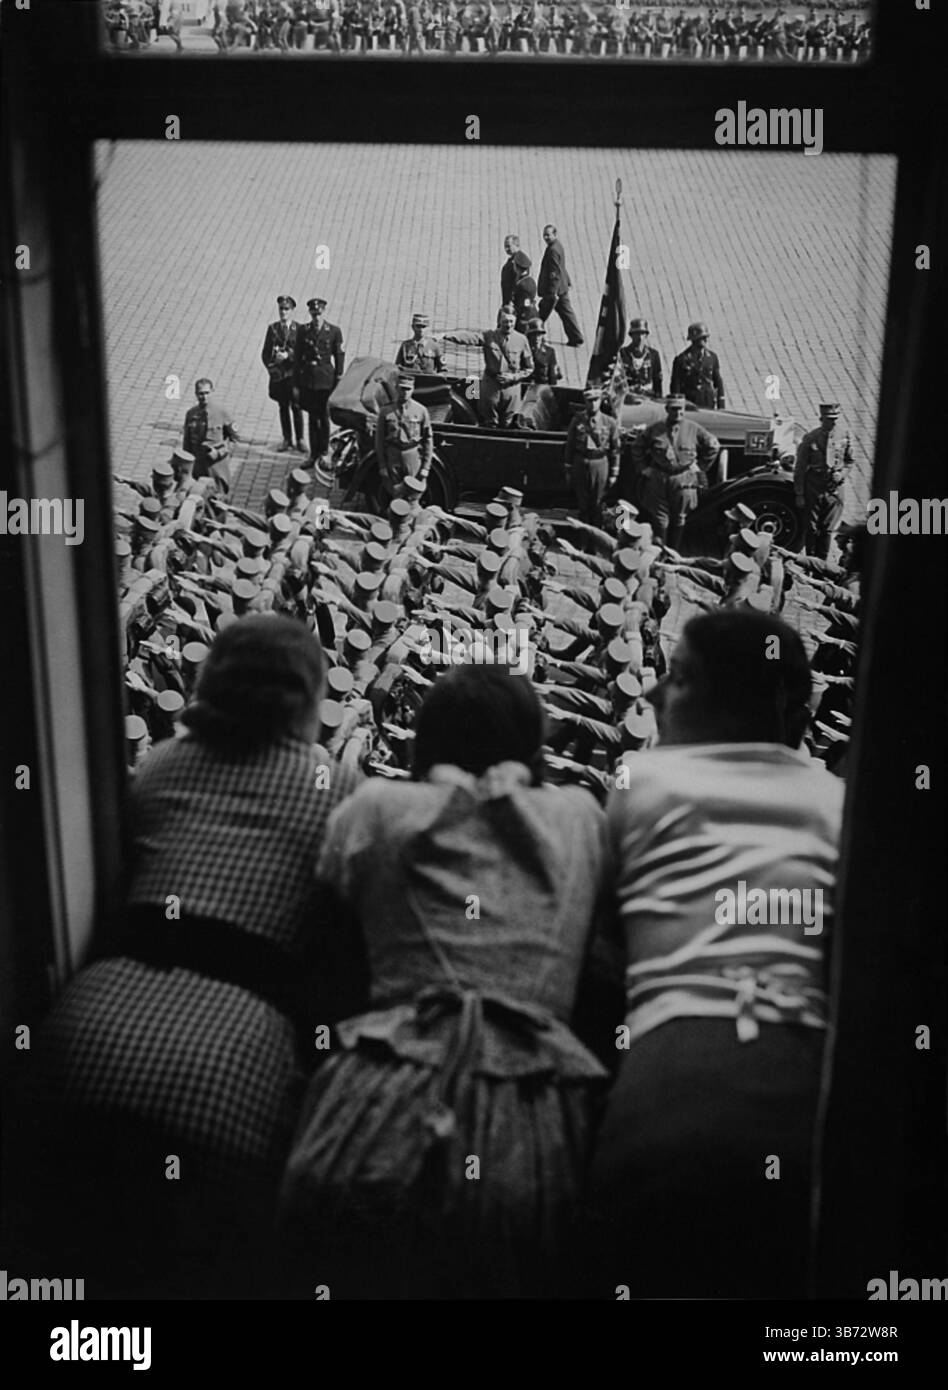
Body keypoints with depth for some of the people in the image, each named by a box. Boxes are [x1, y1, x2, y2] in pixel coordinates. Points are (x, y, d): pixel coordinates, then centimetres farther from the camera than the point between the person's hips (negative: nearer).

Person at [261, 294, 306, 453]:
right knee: (283, 407, 8)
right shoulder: (272, 328, 7)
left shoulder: (299, 329, -1)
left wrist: (288, 355, -19)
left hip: (294, 373, -2)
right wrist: (270, 366, -8)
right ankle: (287, 440, 17)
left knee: (296, 406, -3)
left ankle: (300, 440, 7)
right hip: (277, 373, 2)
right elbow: (265, 353, 8)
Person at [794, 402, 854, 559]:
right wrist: (799, 494, -6)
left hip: (835, 489, 2)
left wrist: (843, 474, -4)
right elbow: (799, 468, -4)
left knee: (829, 530, 4)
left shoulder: (843, 437, 2)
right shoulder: (810, 438, -6)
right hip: (813, 489, -2)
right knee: (812, 529, 4)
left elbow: (849, 461, 18)